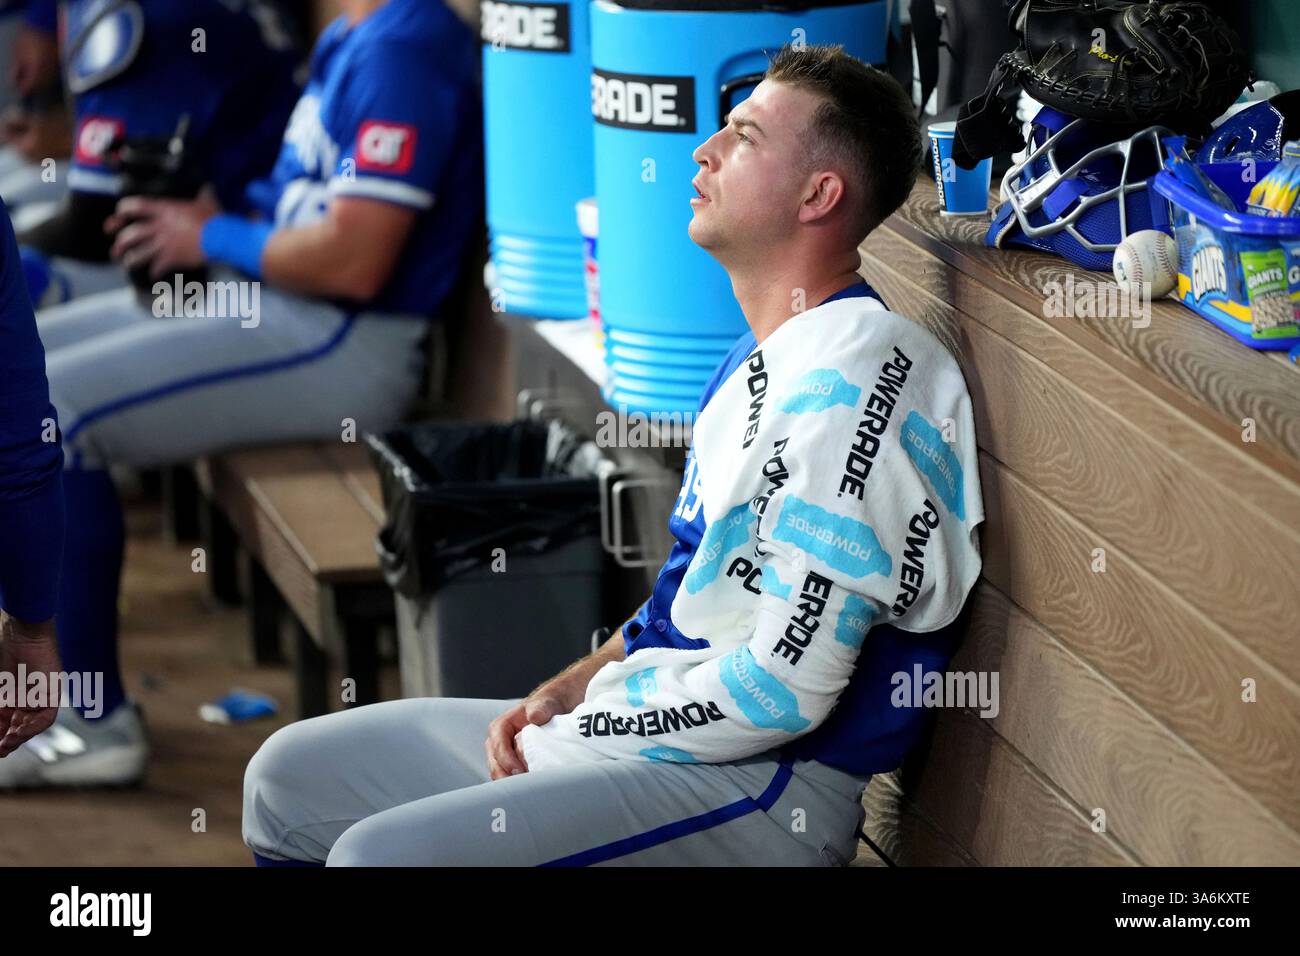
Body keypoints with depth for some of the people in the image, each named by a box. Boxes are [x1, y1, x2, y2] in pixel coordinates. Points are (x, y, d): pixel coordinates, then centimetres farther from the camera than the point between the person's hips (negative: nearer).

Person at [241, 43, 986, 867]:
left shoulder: (856, 374, -18)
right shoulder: (763, 360, 17)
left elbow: (785, 684, -22)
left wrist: (570, 737, -12)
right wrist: (568, 692, 7)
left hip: (763, 787, -10)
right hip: (633, 720, 10)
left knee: (377, 855, -26)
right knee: (288, 780, 9)